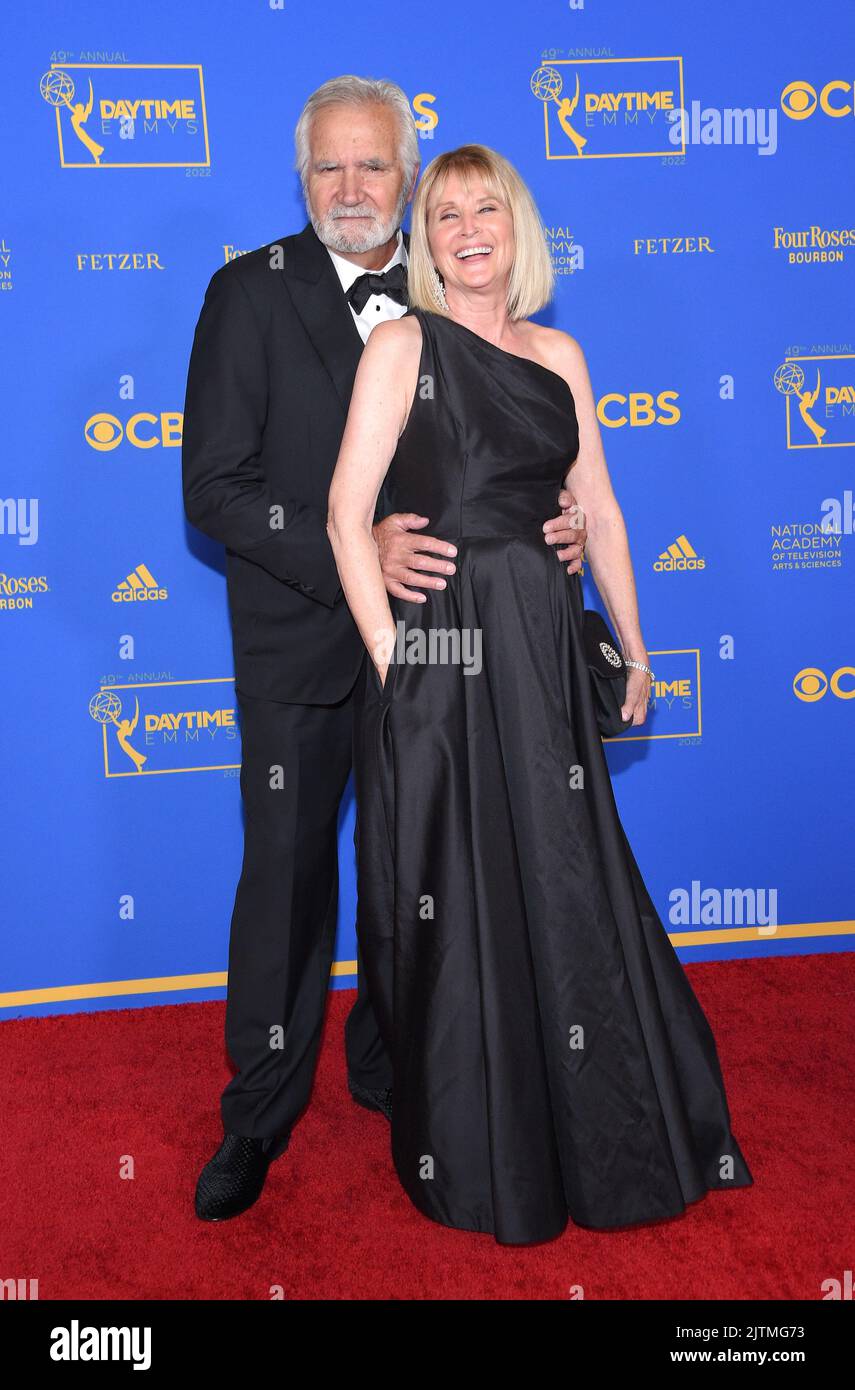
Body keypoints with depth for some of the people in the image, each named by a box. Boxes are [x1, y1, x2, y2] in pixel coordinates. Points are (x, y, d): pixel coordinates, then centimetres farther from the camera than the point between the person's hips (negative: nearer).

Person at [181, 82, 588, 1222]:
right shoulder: (250, 294, -5)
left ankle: (388, 1064, 38)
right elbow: (215, 488, -12)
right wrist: (351, 551, -25)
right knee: (286, 877, 7)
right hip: (300, 645, -3)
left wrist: (554, 521, -10)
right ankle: (261, 1113, 26)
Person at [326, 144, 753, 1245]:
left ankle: (598, 1138, 33)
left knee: (568, 888, 12)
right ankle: (475, 1160, 25)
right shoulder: (404, 343, -1)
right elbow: (347, 516, -9)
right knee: (460, 897, 4)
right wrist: (390, 655, -15)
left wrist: (634, 652, 14)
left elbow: (598, 513, 15)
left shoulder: (559, 356, 14)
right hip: (441, 650, -5)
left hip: (544, 648, 5)